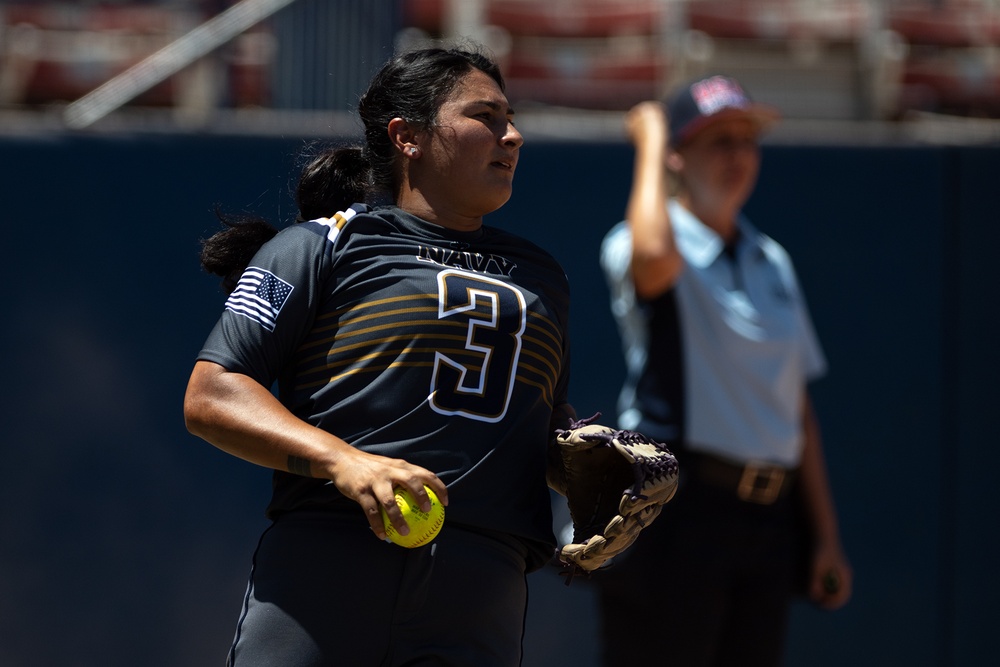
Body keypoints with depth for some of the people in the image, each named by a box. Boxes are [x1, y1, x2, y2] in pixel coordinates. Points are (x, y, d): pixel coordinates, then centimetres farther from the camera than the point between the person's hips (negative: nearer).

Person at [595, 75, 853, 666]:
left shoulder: (772, 262, 19)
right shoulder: (634, 247, -3)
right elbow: (653, 256, -31)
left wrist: (826, 535, 13)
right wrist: (651, 139, -15)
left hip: (770, 519, 7)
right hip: (674, 509, -7)